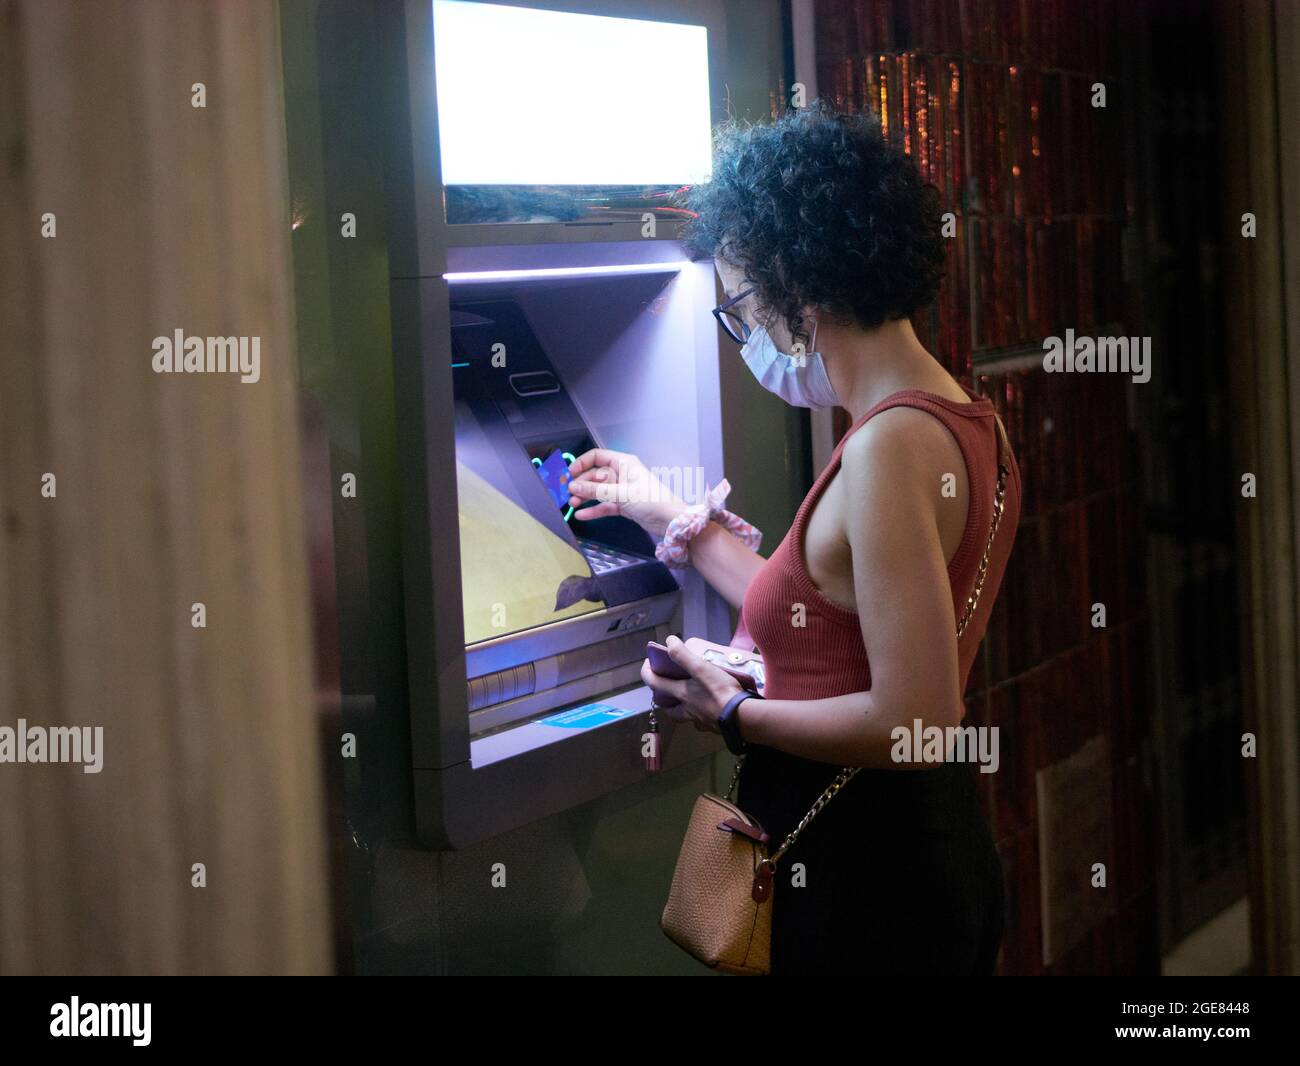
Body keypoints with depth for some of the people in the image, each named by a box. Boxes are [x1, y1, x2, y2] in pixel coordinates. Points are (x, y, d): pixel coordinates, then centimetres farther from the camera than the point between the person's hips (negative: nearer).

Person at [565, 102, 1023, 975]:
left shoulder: (890, 447, -22)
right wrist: (672, 518, 23)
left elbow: (913, 721, -26)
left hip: (859, 879, -9)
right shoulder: (963, 420, 7)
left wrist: (734, 715, -12)